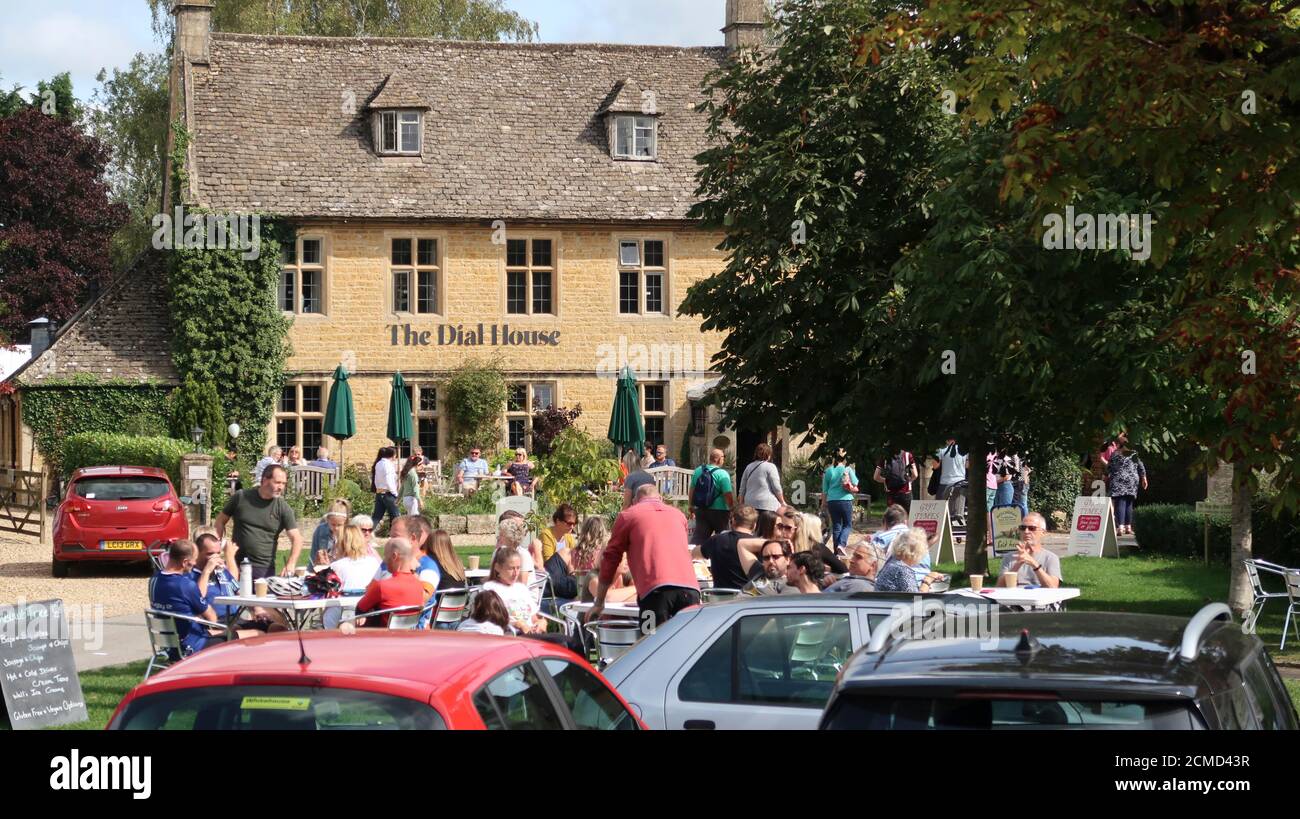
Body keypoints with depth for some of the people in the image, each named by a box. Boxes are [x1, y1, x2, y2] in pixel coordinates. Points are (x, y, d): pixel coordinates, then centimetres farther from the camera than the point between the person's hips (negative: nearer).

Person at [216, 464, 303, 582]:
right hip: (237, 565, 0)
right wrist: (224, 546, -5)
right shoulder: (240, 498, 0)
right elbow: (220, 522, 10)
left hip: (265, 568, 0)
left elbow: (296, 539, -6)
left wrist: (290, 565, -22)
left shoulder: (283, 508, -2)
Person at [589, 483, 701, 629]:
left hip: (655, 590, -3)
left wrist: (599, 603, 25)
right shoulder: (678, 515, 27)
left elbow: (610, 559, 18)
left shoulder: (628, 516, 17)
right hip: (690, 587, 3)